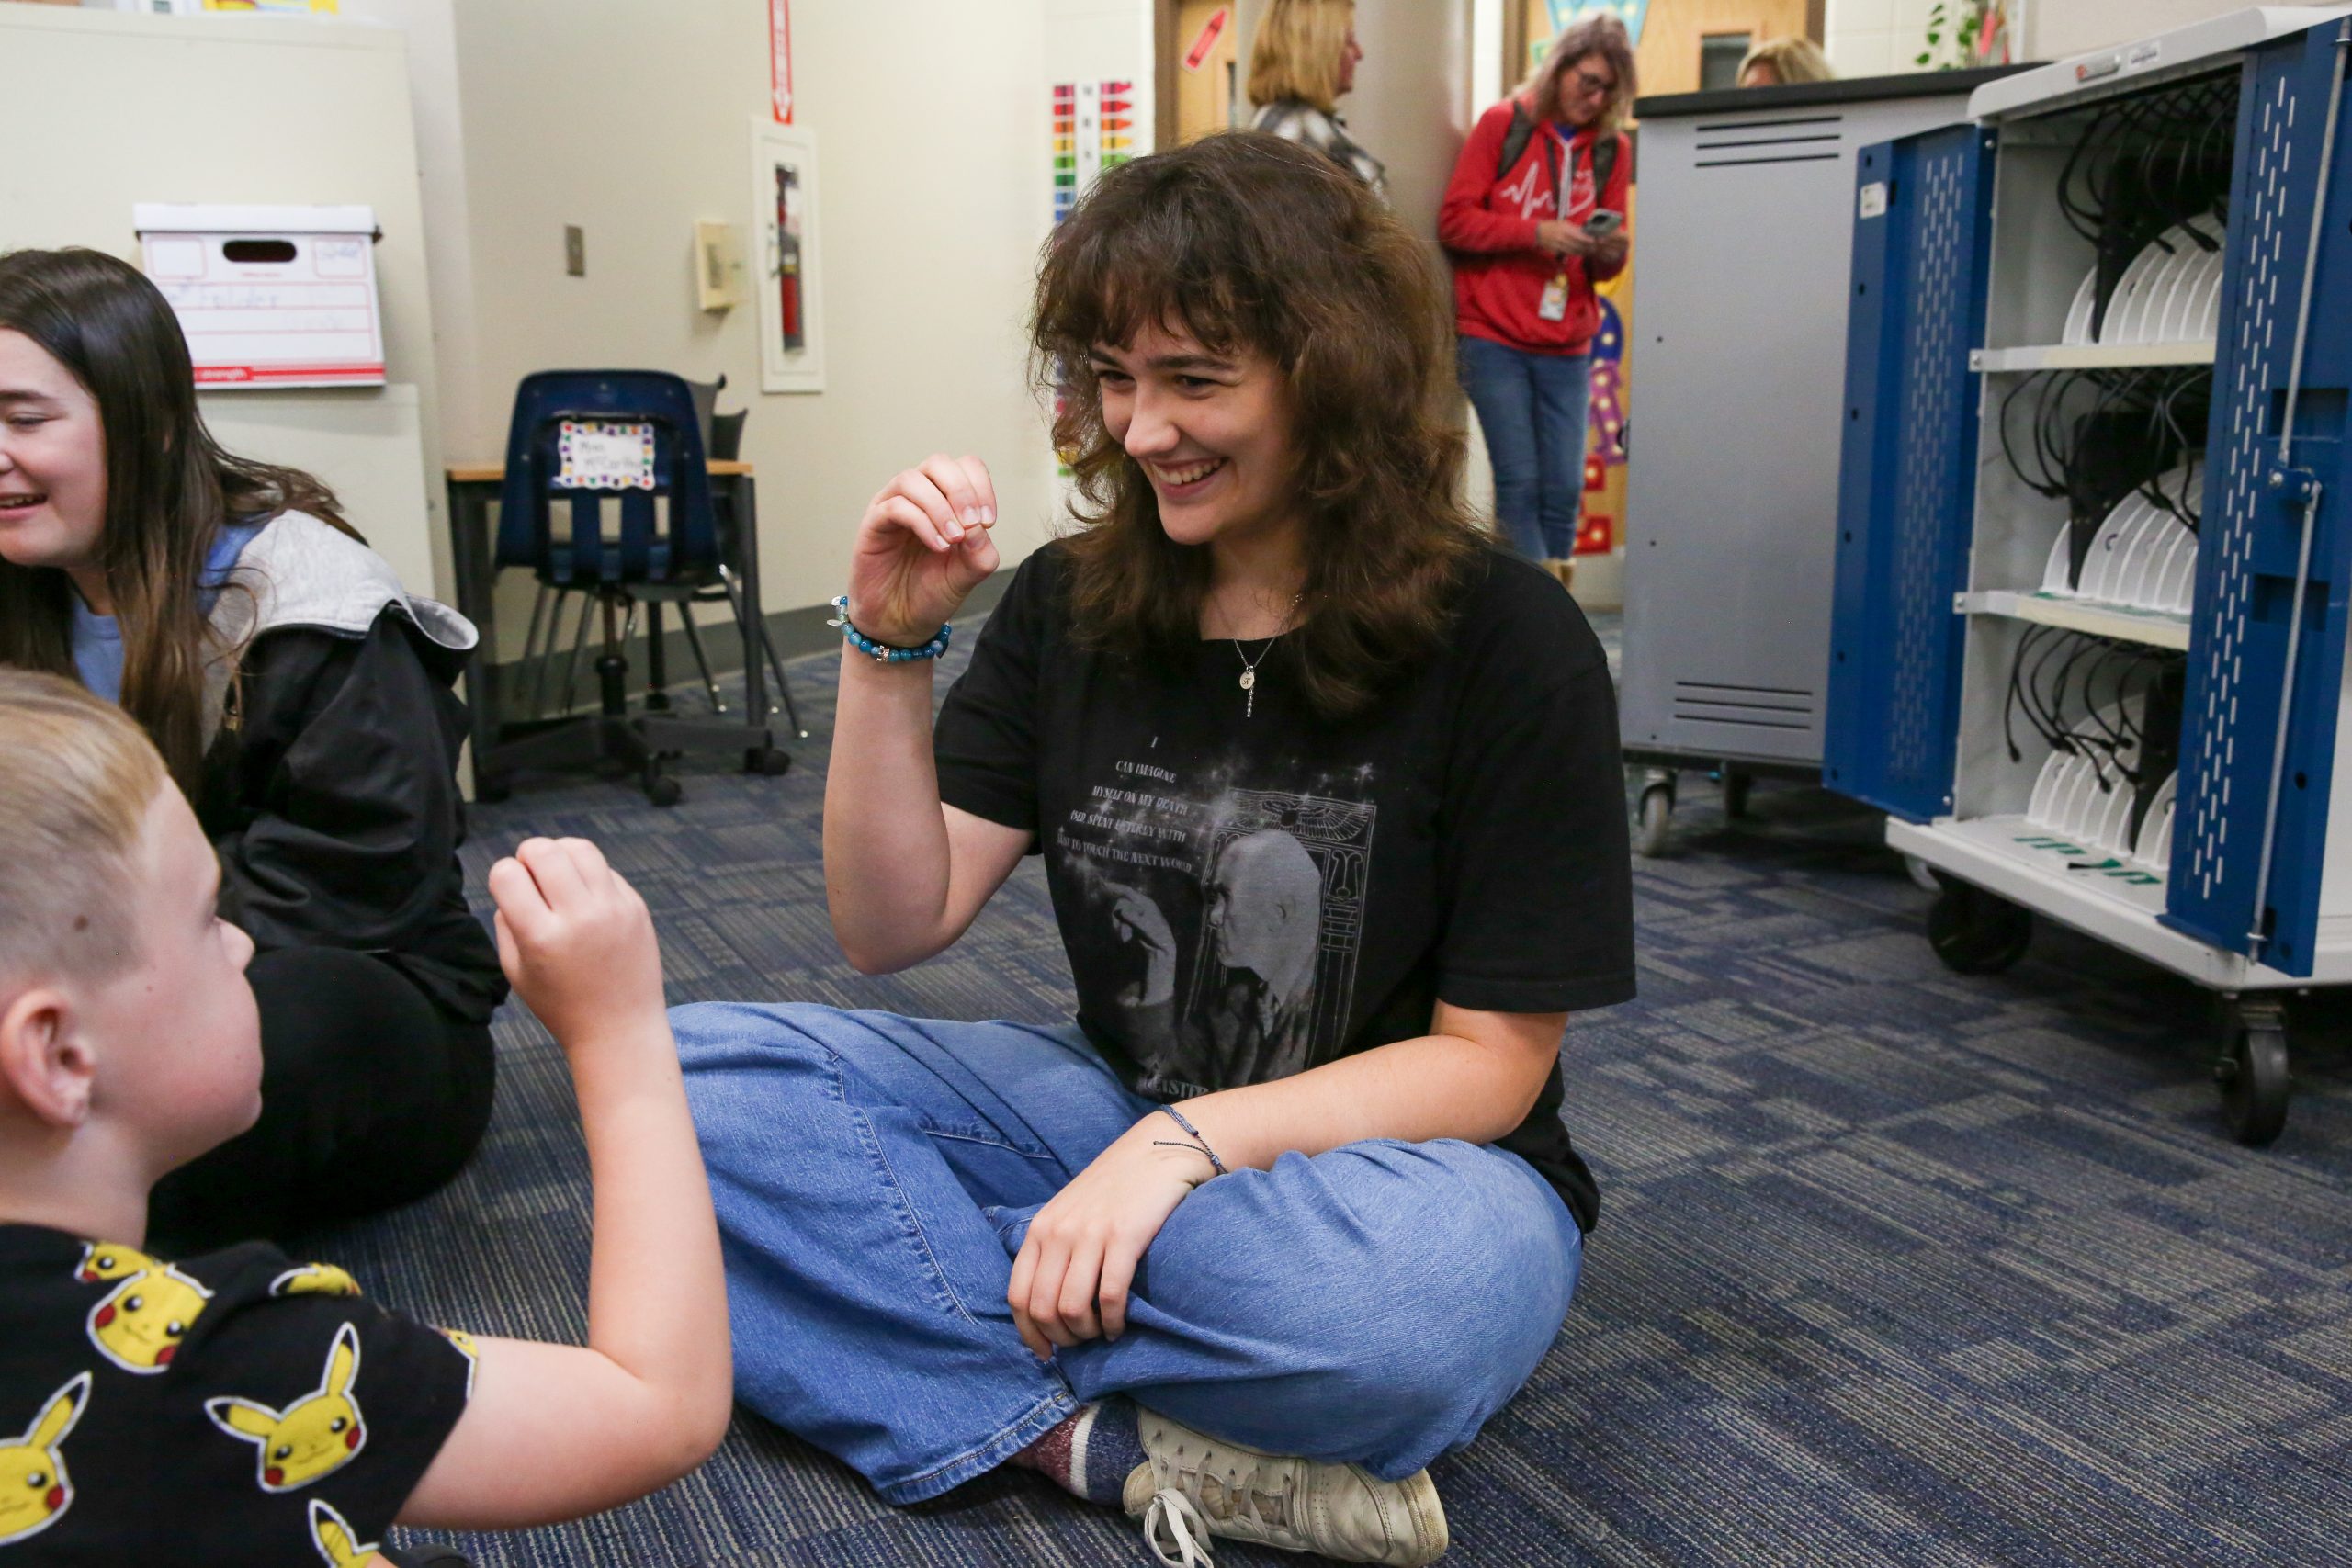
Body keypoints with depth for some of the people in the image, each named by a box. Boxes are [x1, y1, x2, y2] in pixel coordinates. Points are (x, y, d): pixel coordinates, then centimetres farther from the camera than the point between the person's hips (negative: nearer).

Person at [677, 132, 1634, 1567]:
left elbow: (1488, 1064, -13)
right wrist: (888, 651, -18)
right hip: (1120, 1116, 4)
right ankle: (1139, 1448, -22)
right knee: (702, 1076, -15)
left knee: (1423, 1295, -40)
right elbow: (897, 926, -4)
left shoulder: (1507, 643, -14)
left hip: (1396, 1161, -3)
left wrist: (1187, 1144, -26)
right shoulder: (1070, 606, -1)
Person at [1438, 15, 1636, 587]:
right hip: (1493, 339, -3)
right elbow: (1454, 219, -5)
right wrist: (1536, 232, -16)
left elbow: (1604, 266, 12)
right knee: (1519, 482, -7)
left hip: (1566, 347, 3)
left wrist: (1611, 251, -11)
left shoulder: (1612, 149, 9)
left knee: (1564, 487, 0)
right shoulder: (1502, 125, 0)